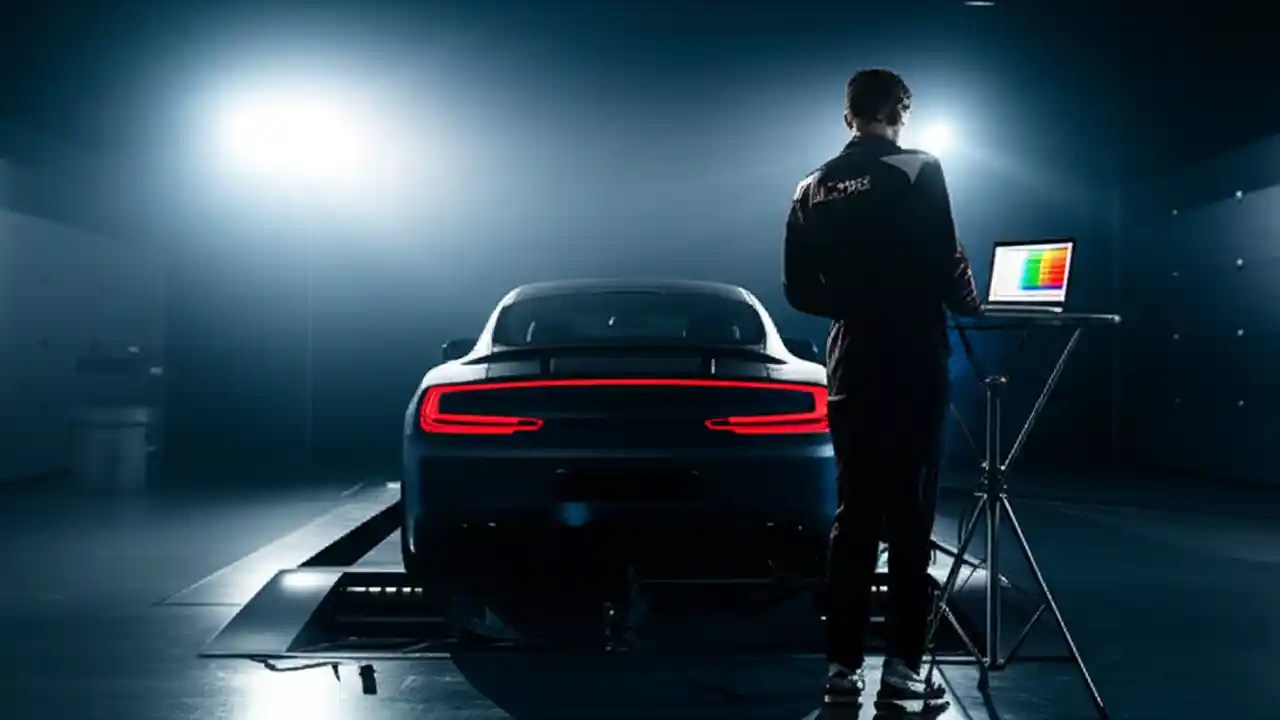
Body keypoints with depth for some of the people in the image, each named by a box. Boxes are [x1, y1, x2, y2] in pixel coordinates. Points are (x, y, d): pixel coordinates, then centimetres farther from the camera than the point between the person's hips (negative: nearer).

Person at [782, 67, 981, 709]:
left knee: (853, 516, 8)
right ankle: (903, 664, 2)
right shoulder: (919, 171, -6)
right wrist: (968, 305, 7)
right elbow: (944, 261, -13)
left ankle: (843, 663, 9)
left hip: (850, 367, 4)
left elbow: (798, 289, 8)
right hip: (913, 366, -4)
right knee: (909, 518, 1)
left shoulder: (813, 189, 8)